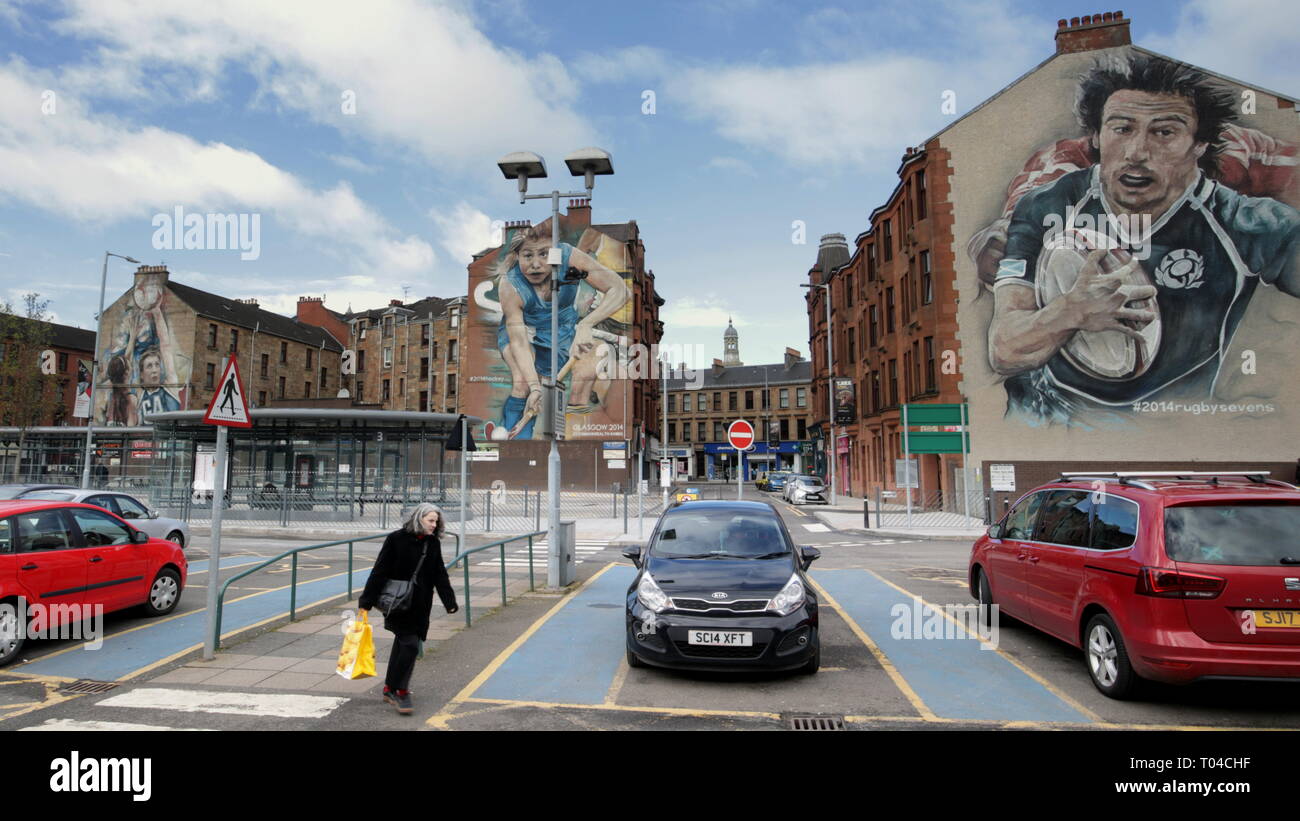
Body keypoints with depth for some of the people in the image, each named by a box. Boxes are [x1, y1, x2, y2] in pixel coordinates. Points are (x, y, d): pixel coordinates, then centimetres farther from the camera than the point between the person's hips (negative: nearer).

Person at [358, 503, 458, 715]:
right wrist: (366, 601, -10)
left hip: (420, 606, 5)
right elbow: (380, 571, -10)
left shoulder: (433, 544, 4)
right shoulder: (397, 539, -11)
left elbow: (440, 575, 9)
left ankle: (391, 689, 29)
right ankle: (399, 691, 6)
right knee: (410, 644, -11)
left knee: (403, 644, 14)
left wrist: (450, 602, 3)